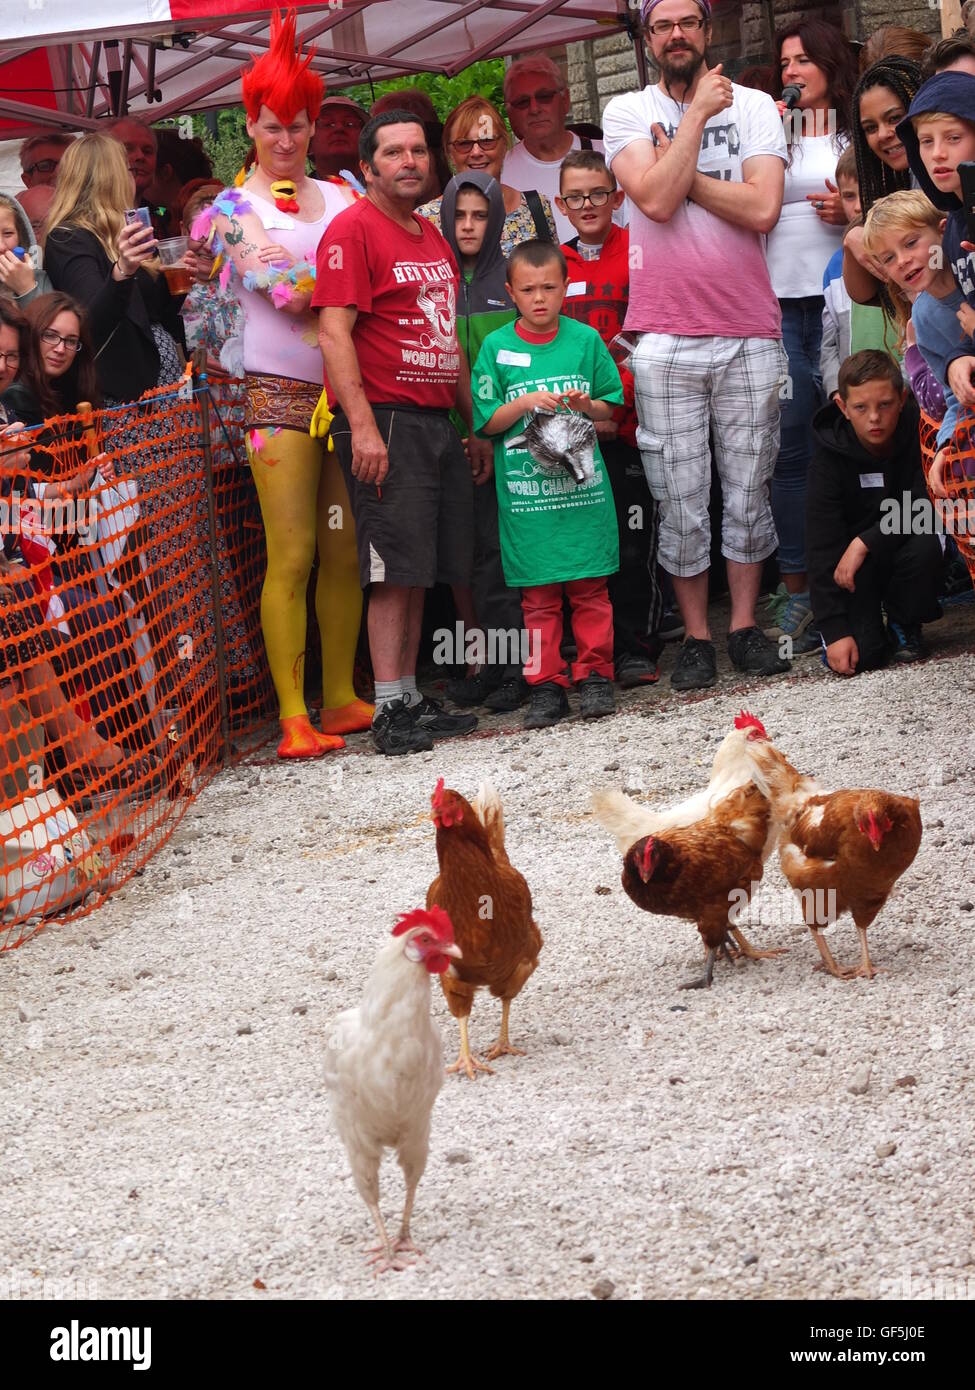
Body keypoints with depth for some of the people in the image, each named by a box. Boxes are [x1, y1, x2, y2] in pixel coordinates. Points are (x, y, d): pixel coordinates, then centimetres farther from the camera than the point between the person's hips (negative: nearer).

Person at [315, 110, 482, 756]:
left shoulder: (432, 235, 19)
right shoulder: (353, 230, -7)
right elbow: (334, 332, -15)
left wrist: (475, 424, 22)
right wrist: (362, 426, -22)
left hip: (439, 423, 8)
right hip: (386, 423, -8)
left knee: (422, 570, 9)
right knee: (395, 569, -9)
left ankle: (412, 698, 15)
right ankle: (390, 710, -7)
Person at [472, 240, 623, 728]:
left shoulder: (585, 339, 4)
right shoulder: (496, 347, 1)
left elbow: (610, 405, 11)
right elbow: (486, 421, 1)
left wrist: (586, 406, -9)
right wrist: (525, 403, -14)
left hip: (583, 487, 1)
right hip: (526, 491, -1)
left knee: (590, 587, 4)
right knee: (538, 595, 3)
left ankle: (594, 675, 14)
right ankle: (546, 684, 9)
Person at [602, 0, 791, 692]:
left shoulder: (754, 107, 5)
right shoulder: (628, 113, 4)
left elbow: (763, 208, -9)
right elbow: (655, 200, -14)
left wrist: (681, 173, -9)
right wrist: (698, 114, -8)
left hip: (750, 333, 1)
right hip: (665, 340, -1)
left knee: (749, 492, 6)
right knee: (680, 501, 1)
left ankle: (745, 625, 17)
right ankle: (697, 636, 12)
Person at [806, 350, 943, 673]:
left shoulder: (920, 435, -15)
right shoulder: (830, 455, -15)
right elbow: (822, 547, -18)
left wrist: (865, 542, -29)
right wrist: (834, 630, -25)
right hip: (854, 568, -1)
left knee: (924, 546, -34)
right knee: (858, 655, -24)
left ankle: (904, 626, -3)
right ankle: (869, 629, 15)